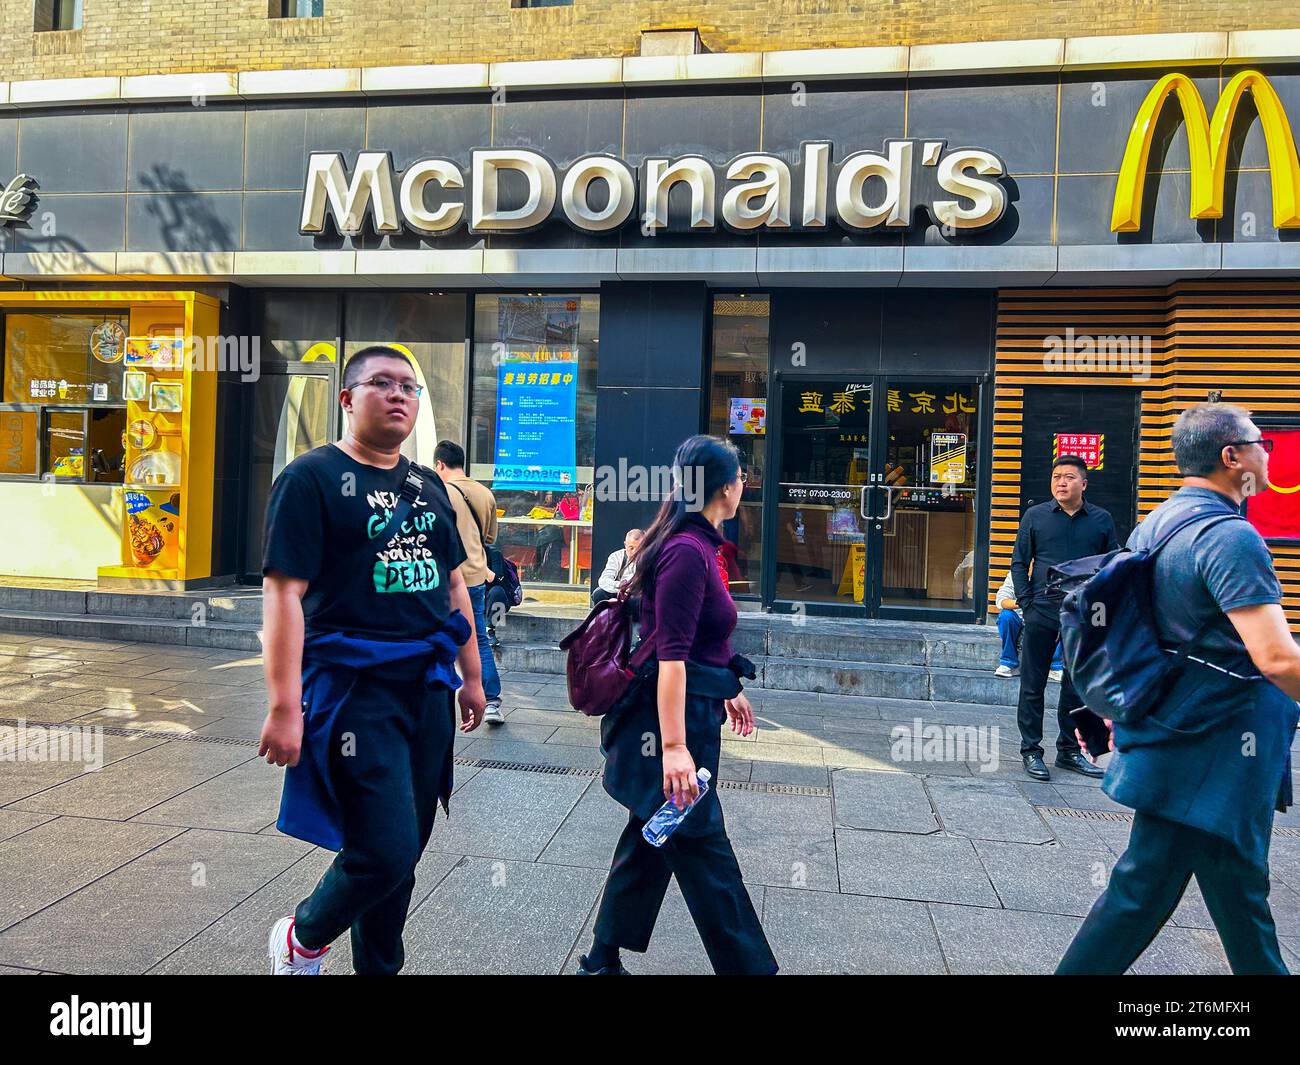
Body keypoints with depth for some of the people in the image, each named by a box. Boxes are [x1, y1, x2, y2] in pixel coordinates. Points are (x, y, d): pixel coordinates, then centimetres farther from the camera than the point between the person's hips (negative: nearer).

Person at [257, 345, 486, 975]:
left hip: (429, 686, 7)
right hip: (355, 686, -6)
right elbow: (283, 593, -12)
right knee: (385, 852, -9)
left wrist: (471, 676, 18)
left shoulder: (428, 487, 14)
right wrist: (284, 707, -18)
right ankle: (301, 939, 22)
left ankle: (379, 965, 34)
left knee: (405, 852, 13)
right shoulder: (313, 476, -6)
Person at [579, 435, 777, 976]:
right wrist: (674, 747, -28)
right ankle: (747, 963, 15)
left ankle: (603, 960, 31)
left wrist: (728, 689, 31)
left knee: (652, 842, 18)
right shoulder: (688, 552, -20)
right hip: (672, 715, -10)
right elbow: (671, 655, -25)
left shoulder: (697, 545, 11)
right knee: (702, 850, 2)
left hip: (690, 707, 10)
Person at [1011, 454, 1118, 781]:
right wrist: (1026, 603, -5)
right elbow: (1019, 562, 4)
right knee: (1033, 685, 3)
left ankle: (1069, 750, 24)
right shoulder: (1035, 516, 2)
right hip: (1042, 612, -1)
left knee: (1077, 686, 11)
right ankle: (1031, 751, 13)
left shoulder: (1101, 520, 5)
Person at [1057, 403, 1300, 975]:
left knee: (1238, 886, 20)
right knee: (1144, 888, 5)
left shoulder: (1155, 525, 10)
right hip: (1209, 754, -10)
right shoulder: (1231, 537, -20)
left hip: (1168, 732, 10)